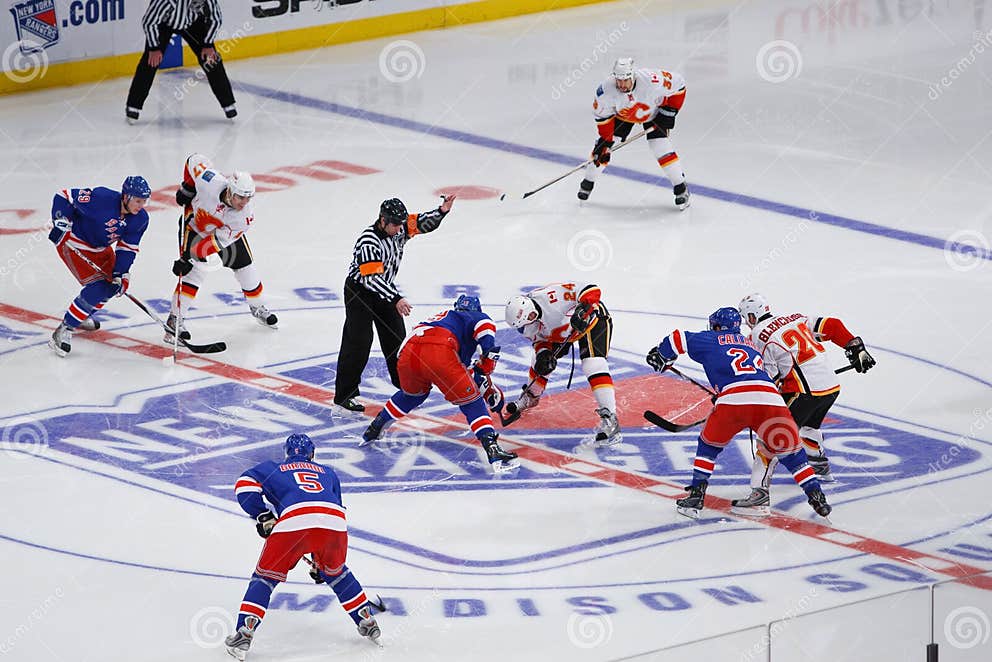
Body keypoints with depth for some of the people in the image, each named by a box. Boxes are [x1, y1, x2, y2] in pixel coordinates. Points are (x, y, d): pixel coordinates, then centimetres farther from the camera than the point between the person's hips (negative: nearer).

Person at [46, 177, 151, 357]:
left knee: (116, 284, 12)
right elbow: (64, 196, -24)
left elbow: (127, 248, -6)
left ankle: (82, 315, 33)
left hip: (100, 247, 8)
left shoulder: (140, 219, -12)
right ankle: (63, 331, -15)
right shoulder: (101, 199, -32)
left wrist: (120, 273, -17)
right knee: (98, 286, -19)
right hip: (73, 242, -8)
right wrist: (60, 222, -30)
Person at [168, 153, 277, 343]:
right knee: (196, 270, -20)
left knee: (246, 269, 8)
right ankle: (174, 320, -17)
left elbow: (219, 240, -34)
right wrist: (187, 187, -13)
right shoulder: (210, 182, -40)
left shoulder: (246, 215, -33)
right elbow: (195, 160, -19)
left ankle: (258, 308, 38)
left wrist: (189, 257, -37)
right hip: (195, 223, -3)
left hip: (227, 230, 3)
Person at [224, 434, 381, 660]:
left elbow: (245, 484, 12)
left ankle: (244, 633, 0)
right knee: (335, 572, 31)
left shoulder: (273, 469, 30)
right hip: (335, 521, 3)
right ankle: (368, 624, 32)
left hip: (293, 520, -3)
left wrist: (263, 517, 15)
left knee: (266, 576, 12)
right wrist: (319, 561, 44)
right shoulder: (327, 473, 39)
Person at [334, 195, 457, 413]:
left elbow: (424, 223, -5)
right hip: (359, 289, -7)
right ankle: (345, 394, -9)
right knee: (358, 342, -12)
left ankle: (402, 379, 33)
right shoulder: (368, 242, -32)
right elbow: (371, 278, -37)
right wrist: (396, 299, -44)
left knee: (396, 335, 14)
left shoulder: (400, 227, -11)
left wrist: (442, 211, -26)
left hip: (384, 286, 7)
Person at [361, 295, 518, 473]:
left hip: (407, 352, 6)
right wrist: (483, 373, 11)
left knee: (412, 393, 36)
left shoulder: (444, 317, 43)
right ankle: (493, 450, -12)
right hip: (439, 353, -6)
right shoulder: (479, 318, 25)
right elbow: (489, 345, 1)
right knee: (472, 402, 4)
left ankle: (372, 431, 46)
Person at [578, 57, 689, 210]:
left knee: (661, 148, -14)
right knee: (603, 146, -4)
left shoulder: (651, 80, -41)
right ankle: (588, 182, 18)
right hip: (621, 114, 2)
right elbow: (602, 114, -15)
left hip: (653, 111, -2)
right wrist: (606, 139, -17)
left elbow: (678, 83, -23)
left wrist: (669, 111, -21)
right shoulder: (607, 88, -33)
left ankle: (681, 189, 2)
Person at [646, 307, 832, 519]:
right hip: (771, 397, 3)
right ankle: (816, 496, 6)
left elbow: (680, 339, 20)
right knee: (789, 451, 16)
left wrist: (660, 355, 39)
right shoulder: (751, 345, 37)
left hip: (734, 398, -3)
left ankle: (696, 495, 15)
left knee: (709, 444, 21)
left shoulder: (710, 340, 23)